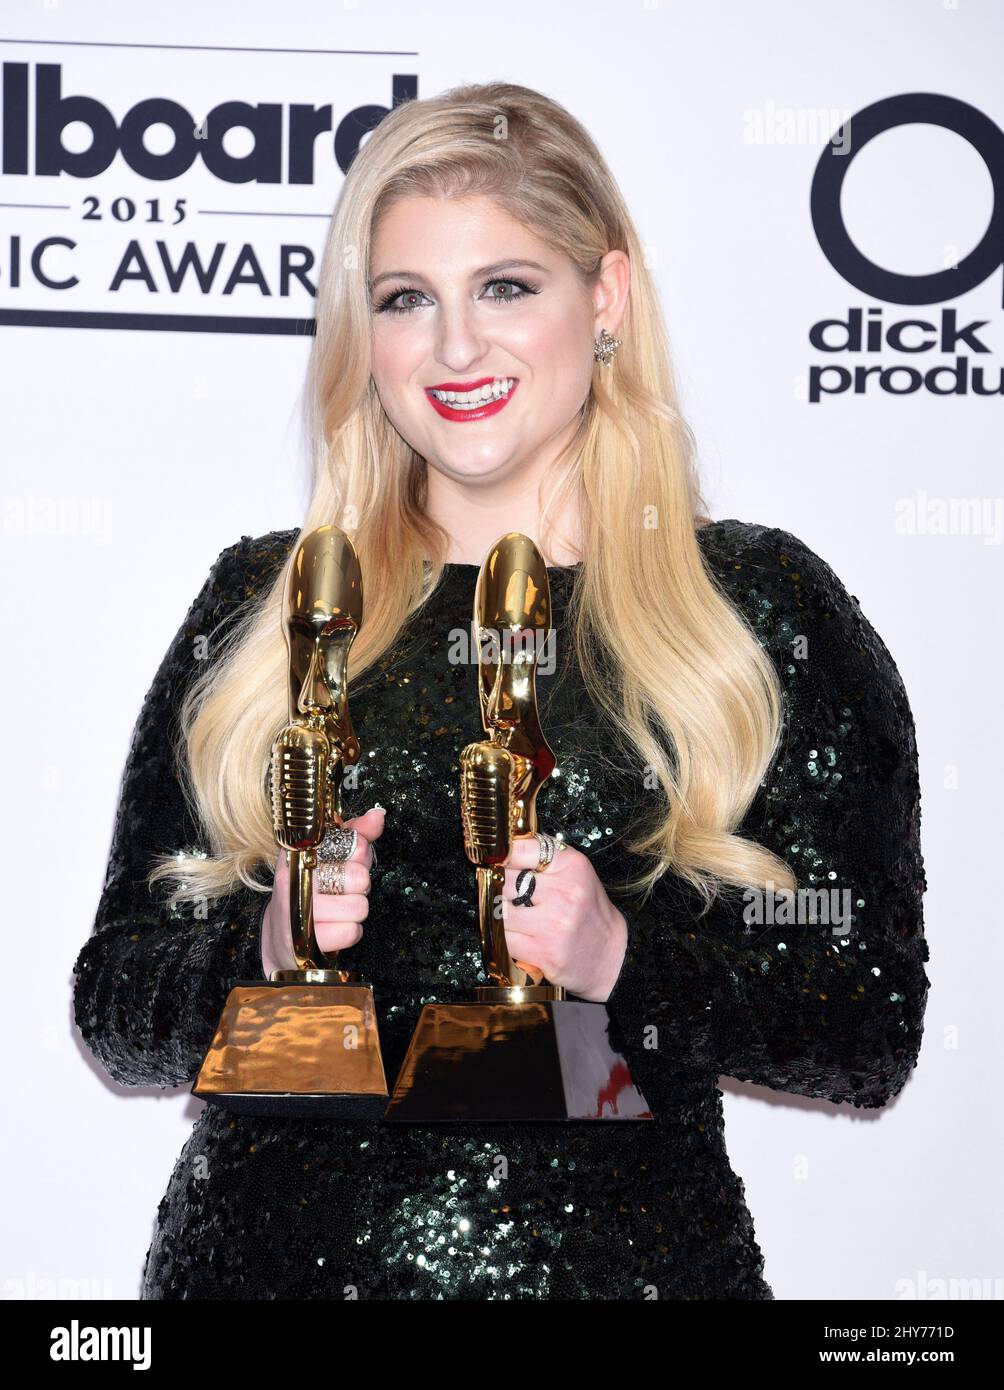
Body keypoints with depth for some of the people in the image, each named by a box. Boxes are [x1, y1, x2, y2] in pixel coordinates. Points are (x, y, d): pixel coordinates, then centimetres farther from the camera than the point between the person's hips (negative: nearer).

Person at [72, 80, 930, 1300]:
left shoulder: (764, 605, -1)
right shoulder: (263, 602, 4)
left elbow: (875, 1037, -3)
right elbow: (115, 1007, 5)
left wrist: (622, 957, -18)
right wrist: (269, 950, -14)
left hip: (623, 1254, -1)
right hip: (274, 1251, 2)